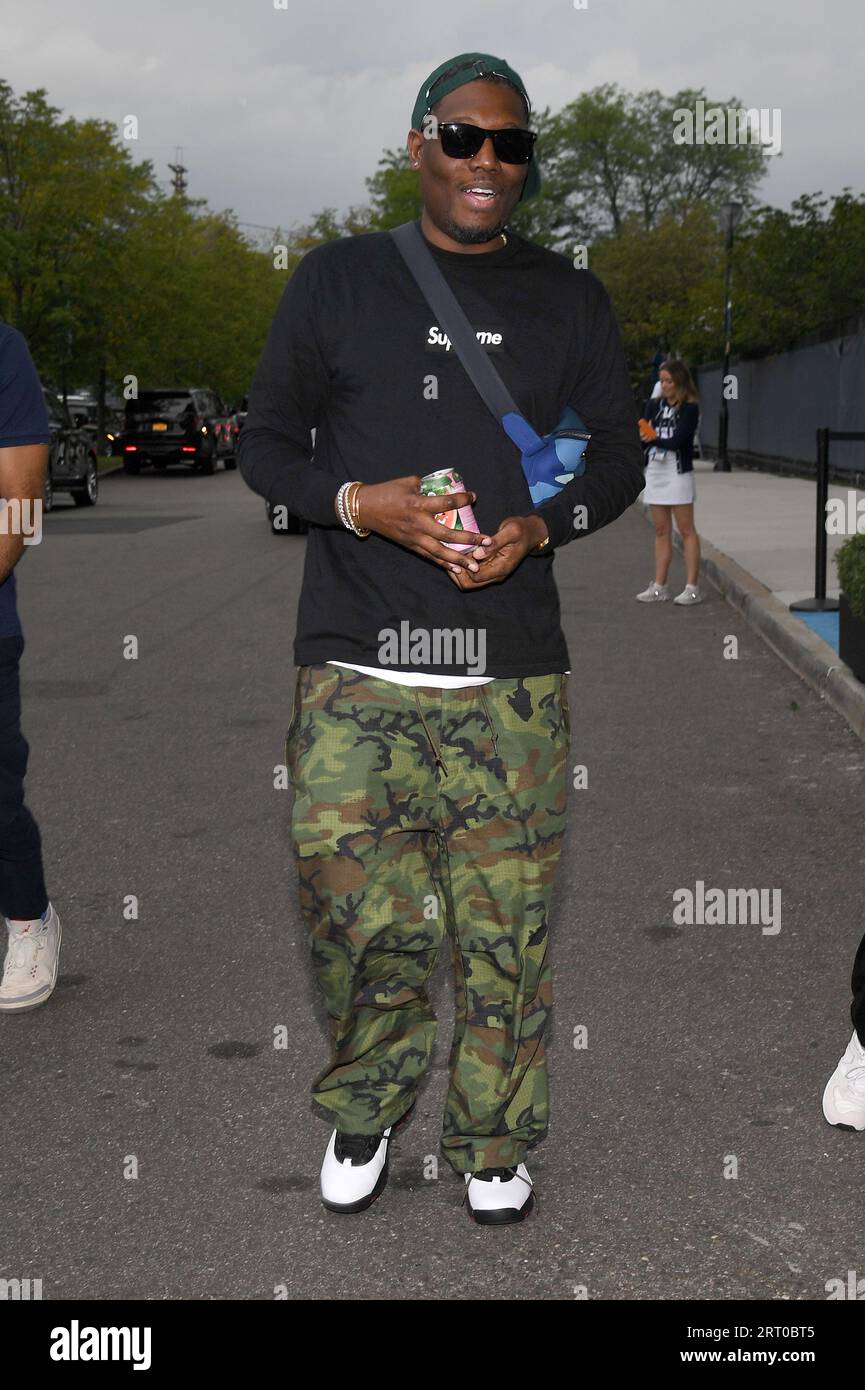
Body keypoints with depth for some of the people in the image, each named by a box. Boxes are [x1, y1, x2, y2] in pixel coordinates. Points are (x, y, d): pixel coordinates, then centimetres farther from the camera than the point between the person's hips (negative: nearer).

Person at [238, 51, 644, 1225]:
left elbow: (620, 460, 15)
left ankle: (493, 1137, 24)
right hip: (355, 672, -1)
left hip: (514, 679, 1)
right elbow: (266, 442, 9)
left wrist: (542, 526, -6)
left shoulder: (570, 300, 12)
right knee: (356, 908, -1)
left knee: (506, 918, 3)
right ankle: (365, 1104, 26)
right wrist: (360, 503, -11)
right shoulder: (337, 279, 8)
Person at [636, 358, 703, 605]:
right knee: (661, 531, 10)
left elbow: (678, 441, -17)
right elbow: (643, 435, 4)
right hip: (654, 471, 6)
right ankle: (659, 587, 14)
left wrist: (654, 440, -30)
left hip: (678, 473, -6)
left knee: (686, 530, -3)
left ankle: (693, 587, -2)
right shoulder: (654, 405, 10)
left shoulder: (689, 408, -7)